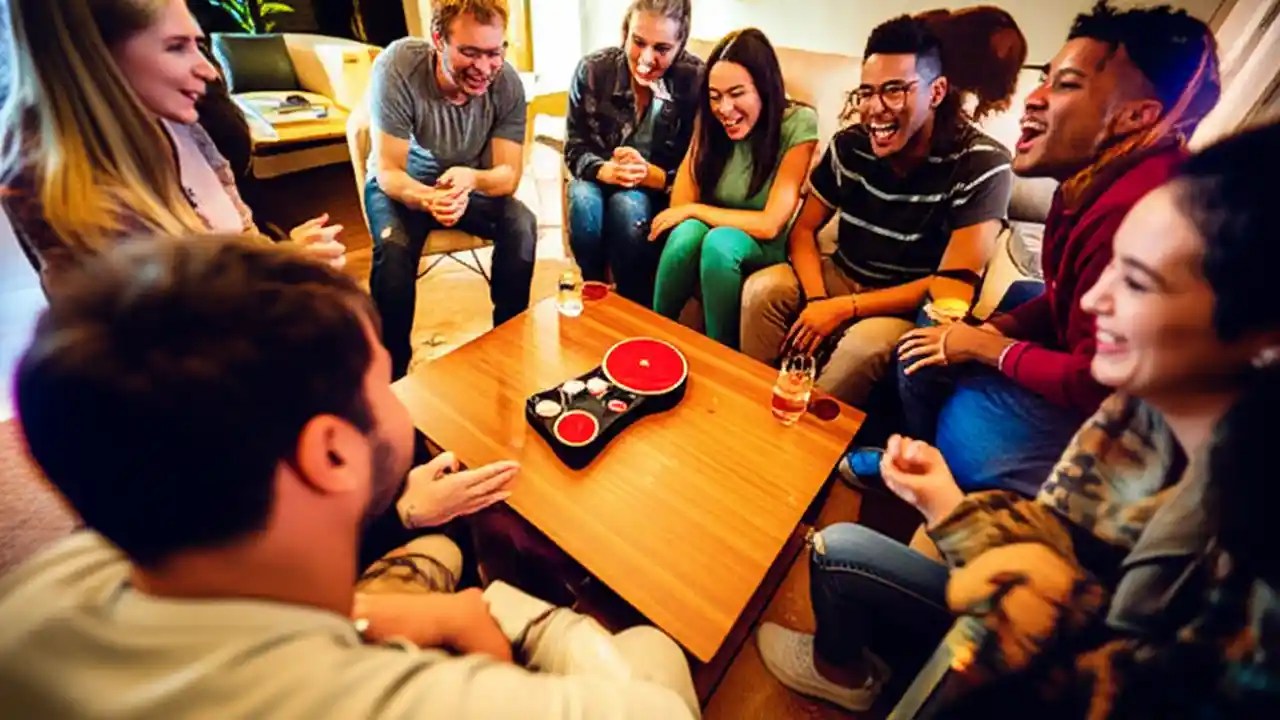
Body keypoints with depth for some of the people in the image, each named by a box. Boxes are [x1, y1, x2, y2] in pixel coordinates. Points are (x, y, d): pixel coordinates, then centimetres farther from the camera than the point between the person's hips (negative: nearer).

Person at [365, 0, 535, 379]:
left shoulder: (507, 82, -20)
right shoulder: (397, 66, -26)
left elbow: (509, 174, -20)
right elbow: (388, 172, -24)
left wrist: (472, 179, -43)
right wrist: (428, 199, -47)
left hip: (472, 181, 2)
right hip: (403, 182, -2)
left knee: (522, 226, -25)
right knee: (394, 246, -31)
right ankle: (392, 367, -9)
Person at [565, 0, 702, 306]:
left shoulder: (696, 80, -14)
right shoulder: (592, 70, -9)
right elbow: (574, 149, -5)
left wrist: (651, 175, -32)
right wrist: (606, 170, -28)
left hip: (662, 192, -1)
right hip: (601, 179, 2)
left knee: (628, 205, -34)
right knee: (583, 201, -32)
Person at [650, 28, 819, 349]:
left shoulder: (798, 124, -19)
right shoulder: (710, 120, -8)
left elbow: (770, 225, -22)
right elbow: (680, 203, -9)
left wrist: (693, 211, -18)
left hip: (767, 246, -2)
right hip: (713, 232, 3)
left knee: (720, 241, -34)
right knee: (688, 231, -30)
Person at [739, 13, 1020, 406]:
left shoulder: (982, 165, -18)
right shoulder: (849, 145, -8)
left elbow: (952, 287, -20)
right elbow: (804, 230, -2)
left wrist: (845, 309, -26)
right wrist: (817, 300, -21)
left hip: (912, 306, -3)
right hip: (842, 277, 4)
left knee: (865, 343, -35)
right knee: (762, 288, -20)